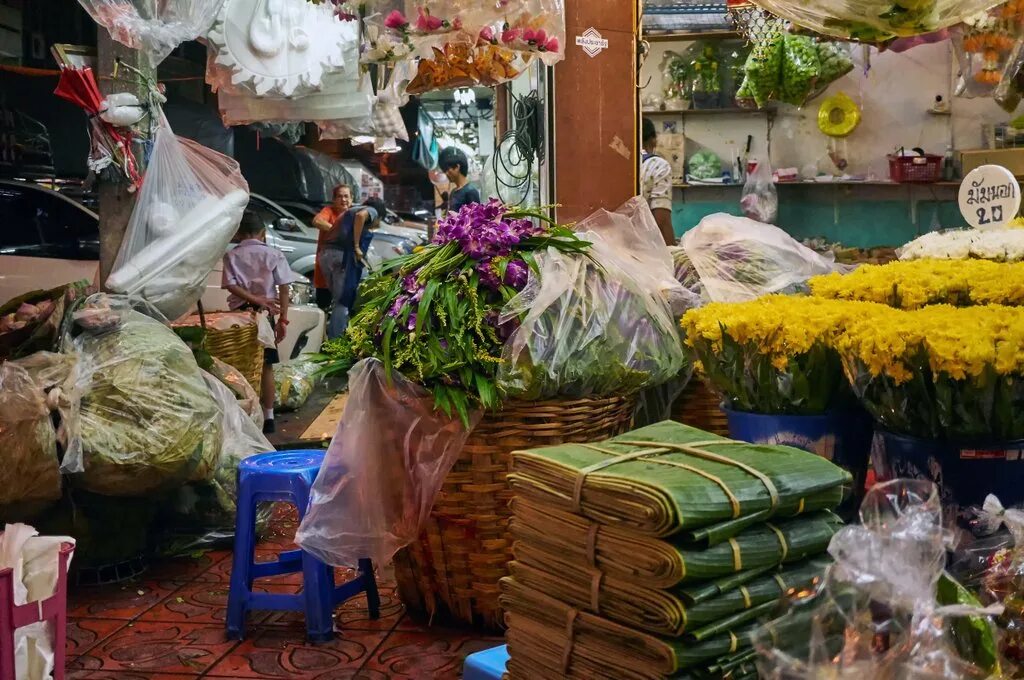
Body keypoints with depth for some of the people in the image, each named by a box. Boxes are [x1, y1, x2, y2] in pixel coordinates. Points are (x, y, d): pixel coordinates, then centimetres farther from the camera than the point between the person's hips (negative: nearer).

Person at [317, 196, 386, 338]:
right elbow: (360, 216, -17)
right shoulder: (372, 211, 8)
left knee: (338, 300, 16)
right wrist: (356, 246, -14)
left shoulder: (351, 211, 32)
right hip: (342, 255, -8)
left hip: (326, 253, 8)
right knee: (343, 302, -6)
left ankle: (331, 336, 18)